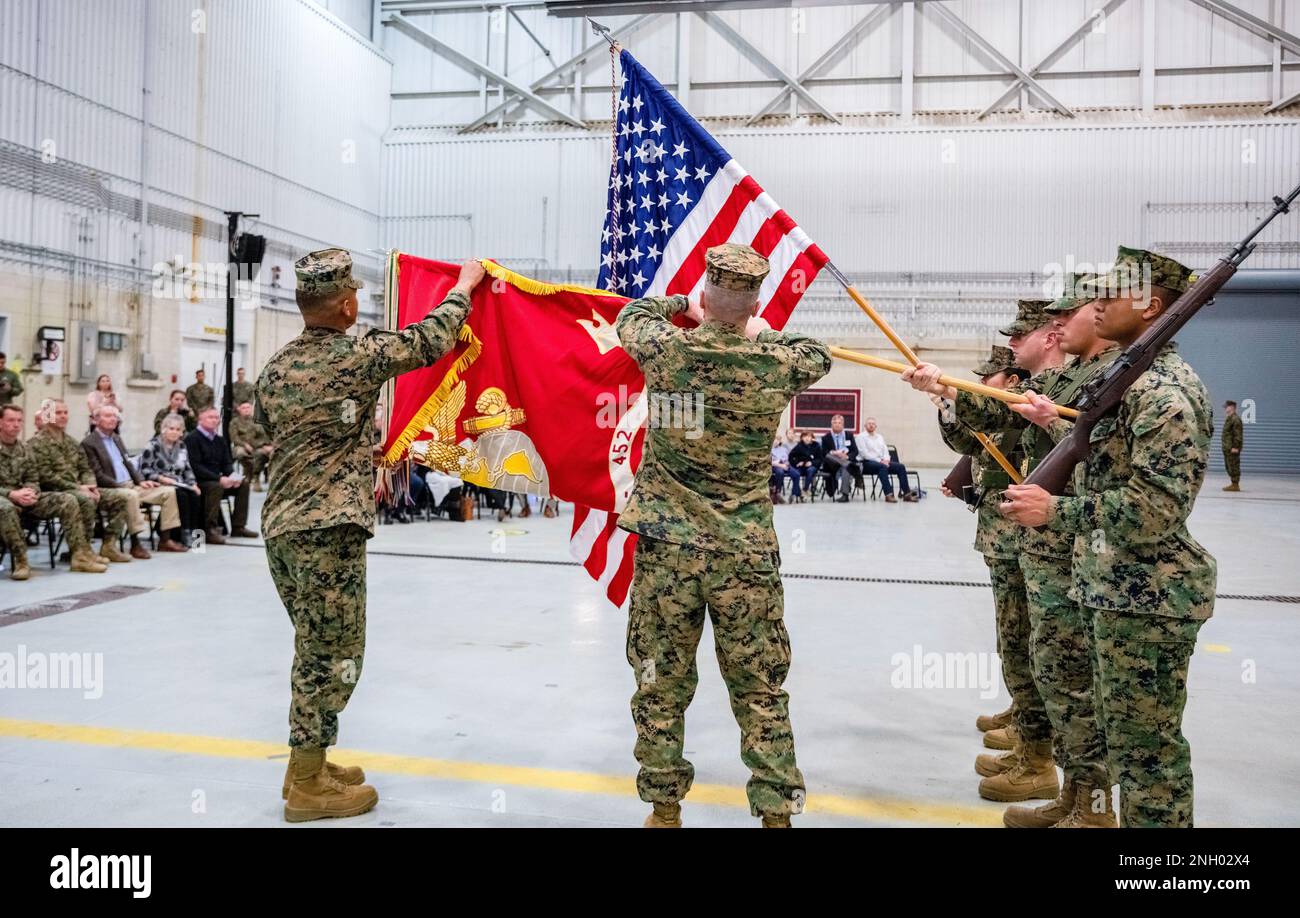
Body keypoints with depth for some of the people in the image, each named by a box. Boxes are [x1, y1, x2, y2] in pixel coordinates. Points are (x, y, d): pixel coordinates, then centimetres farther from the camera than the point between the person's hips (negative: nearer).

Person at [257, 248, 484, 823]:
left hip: (282, 524, 8)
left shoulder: (275, 369, 10)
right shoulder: (356, 358, -11)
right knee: (332, 656, 1)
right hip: (329, 528, -8)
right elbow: (431, 341, -1)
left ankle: (305, 766, 28)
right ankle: (309, 787, 9)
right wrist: (464, 286, 15)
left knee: (315, 652, 18)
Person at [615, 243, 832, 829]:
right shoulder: (776, 363, -7)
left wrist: (681, 306, 29)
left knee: (661, 685, 12)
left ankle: (664, 808, 23)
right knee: (760, 691, 10)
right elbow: (820, 356, 17)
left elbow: (632, 315, 16)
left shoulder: (667, 350, -8)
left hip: (666, 545, 0)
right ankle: (776, 810, 16)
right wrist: (766, 333, 29)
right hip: (746, 553, 0)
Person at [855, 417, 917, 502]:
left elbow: (885, 450, 17)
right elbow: (864, 453, -9)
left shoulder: (879, 437, 24)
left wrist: (886, 460, -7)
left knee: (901, 466, -14)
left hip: (882, 461, 7)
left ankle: (906, 493, -20)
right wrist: (880, 461, -16)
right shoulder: (861, 437, 2)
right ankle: (888, 494, -46)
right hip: (868, 463, -7)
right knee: (882, 467, -38)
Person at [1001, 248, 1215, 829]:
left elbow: (1154, 507, -26)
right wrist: (1059, 424, 15)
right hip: (1128, 590, 10)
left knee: (1145, 745, 0)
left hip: (1149, 597, -10)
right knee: (1136, 738, 20)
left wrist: (1054, 511, -22)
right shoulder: (1135, 377, 13)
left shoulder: (1164, 390, -19)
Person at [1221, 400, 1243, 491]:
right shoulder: (1229, 418, 19)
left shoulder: (1235, 419, -14)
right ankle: (1233, 484, 21)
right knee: (1228, 466, 15)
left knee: (1233, 466, -8)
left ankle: (1235, 485, -6)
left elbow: (1238, 434, -20)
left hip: (1232, 448, -11)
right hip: (1227, 448, 11)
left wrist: (1235, 447, -23)